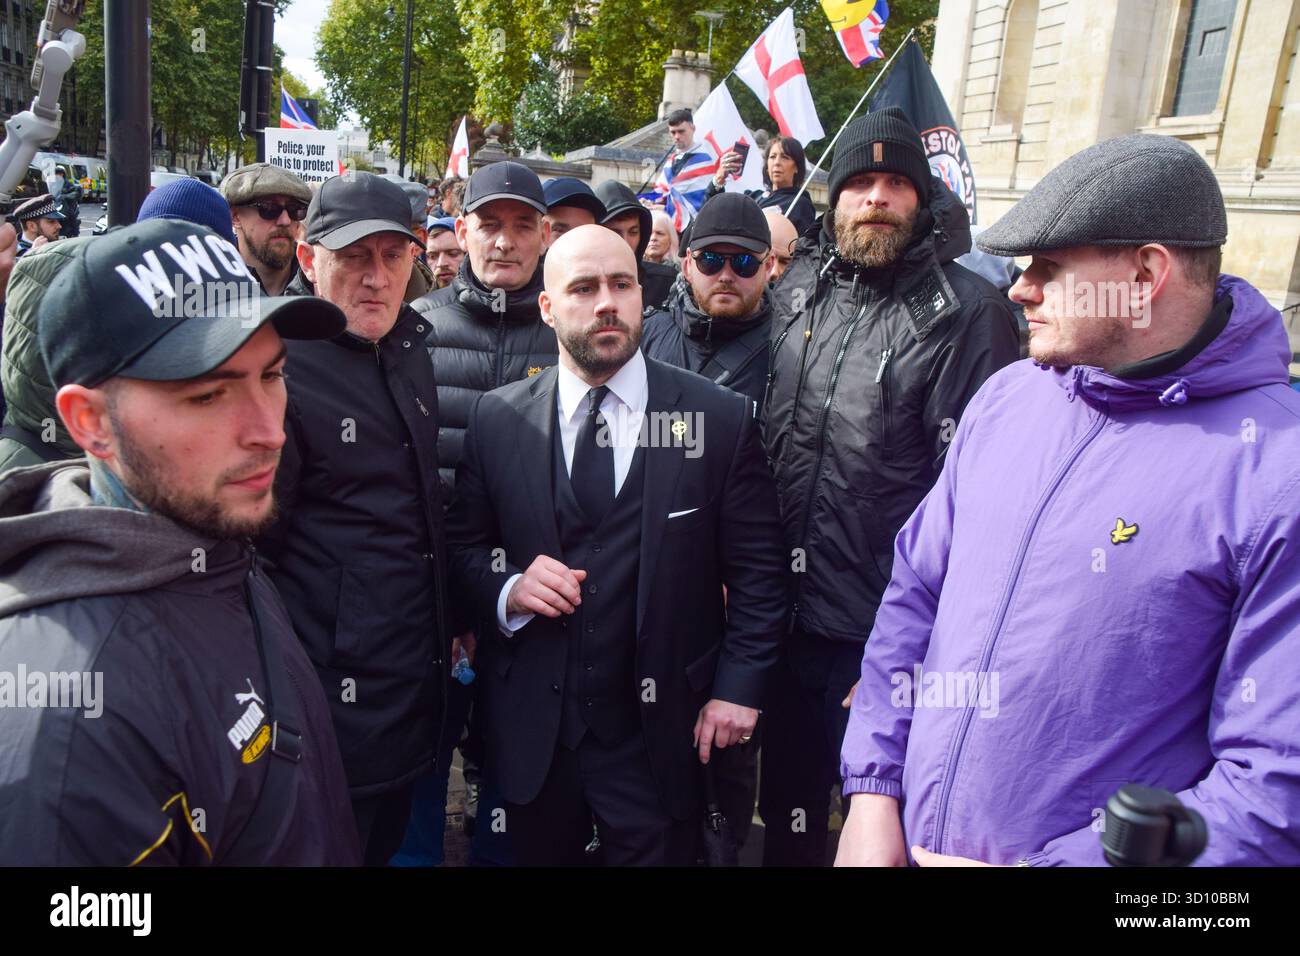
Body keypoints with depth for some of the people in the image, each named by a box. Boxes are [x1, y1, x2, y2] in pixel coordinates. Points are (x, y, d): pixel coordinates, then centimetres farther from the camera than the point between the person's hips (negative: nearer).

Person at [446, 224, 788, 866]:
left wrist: (740, 686, -7)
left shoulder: (721, 419, -6)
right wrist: (507, 587, -13)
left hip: (661, 735, -1)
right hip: (531, 731, 2)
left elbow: (757, 570, -2)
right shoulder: (497, 418, -1)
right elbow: (462, 546, 7)